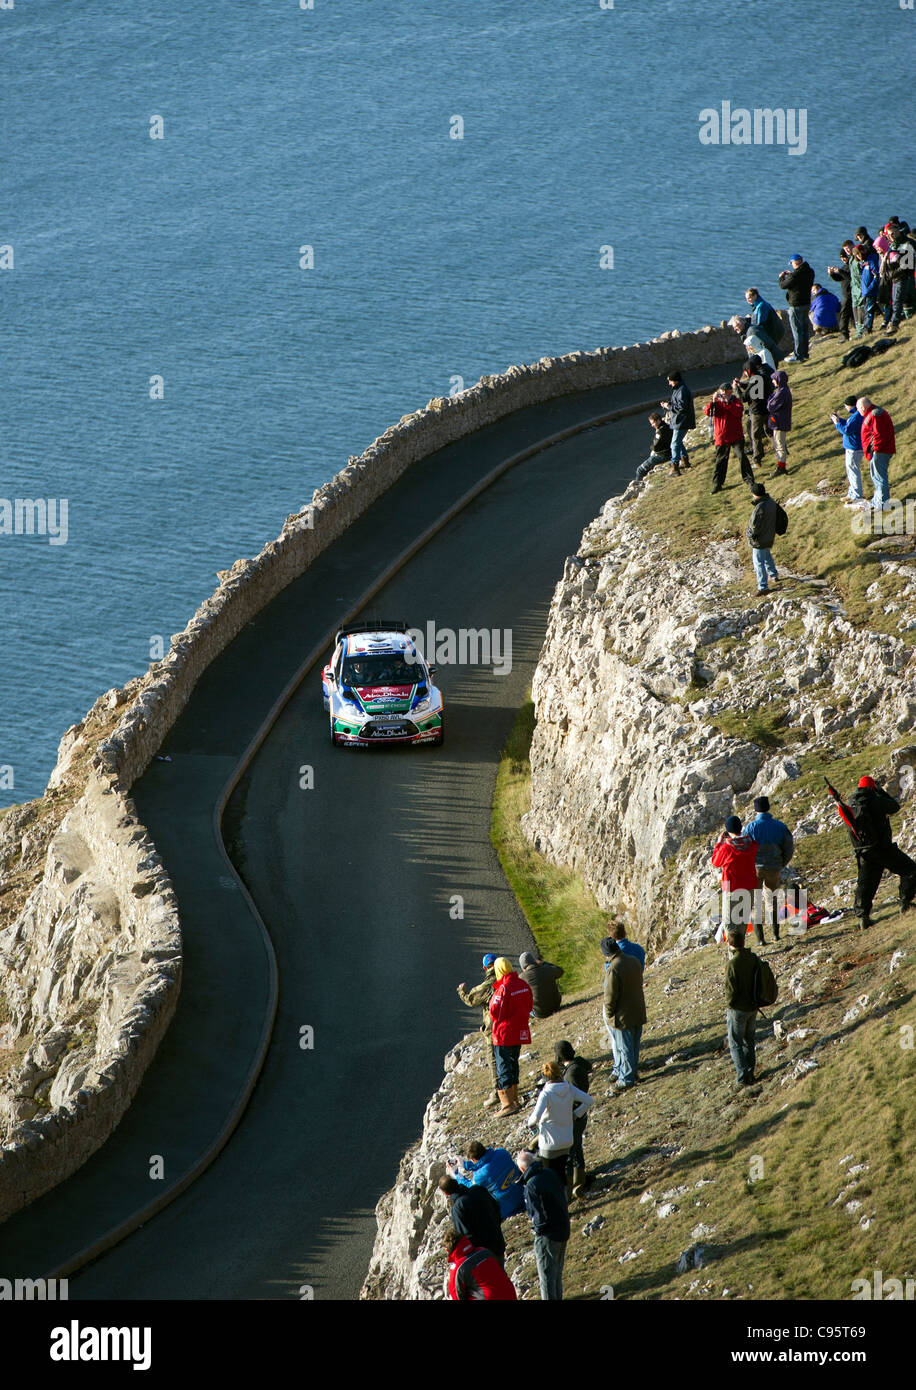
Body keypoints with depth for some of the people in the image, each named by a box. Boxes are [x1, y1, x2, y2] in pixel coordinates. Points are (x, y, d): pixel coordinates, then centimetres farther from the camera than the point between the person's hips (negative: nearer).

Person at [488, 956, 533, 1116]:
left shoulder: (503, 989, -21)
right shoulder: (523, 985, 3)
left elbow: (495, 1012, -19)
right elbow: (529, 1006, 14)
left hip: (504, 1034, -8)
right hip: (520, 1033, 8)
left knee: (503, 1068, -3)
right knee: (513, 1065, 20)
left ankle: (508, 1104, -6)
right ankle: (514, 1100, 26)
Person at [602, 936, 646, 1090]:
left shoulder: (613, 969, -25)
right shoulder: (634, 961, -1)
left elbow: (610, 996, -22)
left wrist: (609, 1014, -6)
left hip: (623, 1016, -7)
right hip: (638, 1012, 7)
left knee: (625, 1048, 4)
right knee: (635, 1044, 19)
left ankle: (626, 1079, 12)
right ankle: (633, 1073, 32)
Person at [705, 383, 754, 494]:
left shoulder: (735, 401, 1)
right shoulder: (717, 402, 6)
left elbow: (739, 412, -20)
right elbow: (707, 412, -9)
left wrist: (728, 402, -27)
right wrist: (713, 402, -25)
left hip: (736, 436, -2)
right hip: (721, 437, 2)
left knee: (742, 456, -11)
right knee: (720, 461, 8)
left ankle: (749, 479, 0)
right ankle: (717, 484, 17)